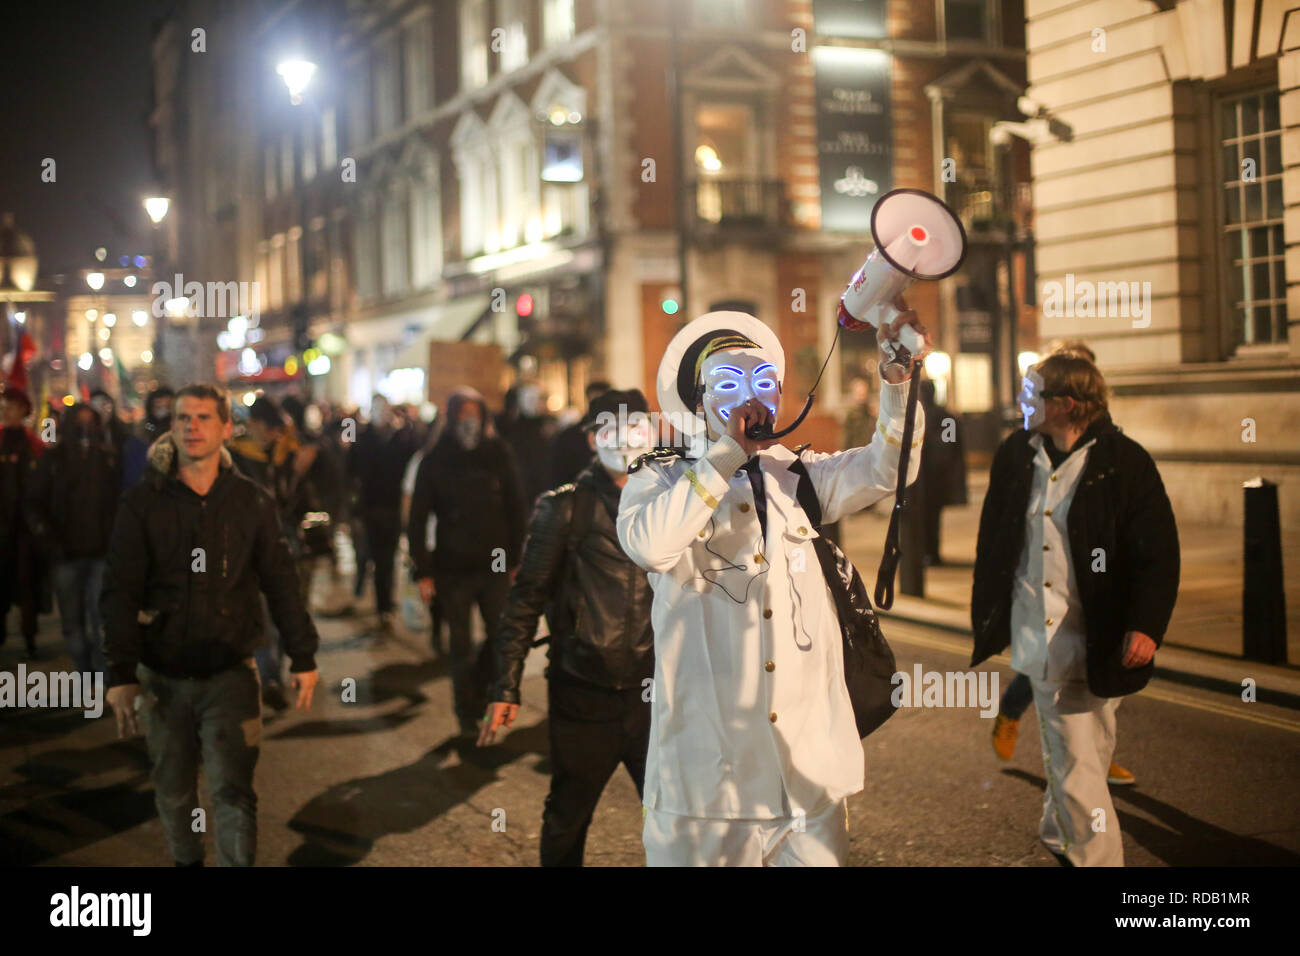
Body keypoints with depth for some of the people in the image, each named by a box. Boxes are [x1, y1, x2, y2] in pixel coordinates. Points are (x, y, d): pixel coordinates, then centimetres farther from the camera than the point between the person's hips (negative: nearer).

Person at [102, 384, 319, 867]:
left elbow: (281, 582, 4)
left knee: (233, 790, -8)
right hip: (163, 676, 1)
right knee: (173, 790, 14)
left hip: (230, 672, -1)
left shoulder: (251, 501, -1)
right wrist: (121, 674, -13)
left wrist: (303, 658, 3)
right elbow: (120, 591, -6)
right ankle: (186, 860, 36)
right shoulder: (142, 503, -4)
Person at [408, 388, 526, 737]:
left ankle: (478, 694, 24)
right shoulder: (434, 462, -3)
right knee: (462, 646, 5)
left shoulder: (498, 454, 0)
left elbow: (515, 509, 5)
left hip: (494, 565, 1)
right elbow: (417, 521, -1)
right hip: (452, 570, -1)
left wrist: (515, 559, 1)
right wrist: (423, 571, -6)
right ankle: (467, 716, 20)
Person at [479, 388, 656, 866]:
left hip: (655, 696, 2)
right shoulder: (564, 509, -3)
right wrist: (505, 687, -4)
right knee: (565, 826, 13)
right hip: (582, 698, -2)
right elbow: (526, 599, -1)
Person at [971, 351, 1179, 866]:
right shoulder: (1014, 455, 4)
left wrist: (1146, 625, -18)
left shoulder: (1125, 462, -8)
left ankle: (1060, 836, 29)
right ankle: (1096, 858, 18)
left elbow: (1159, 553, -8)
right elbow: (993, 542, 12)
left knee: (1081, 758, 8)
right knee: (1073, 762, 5)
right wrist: (986, 612, 9)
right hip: (1041, 638, 3)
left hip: (1102, 644, -3)